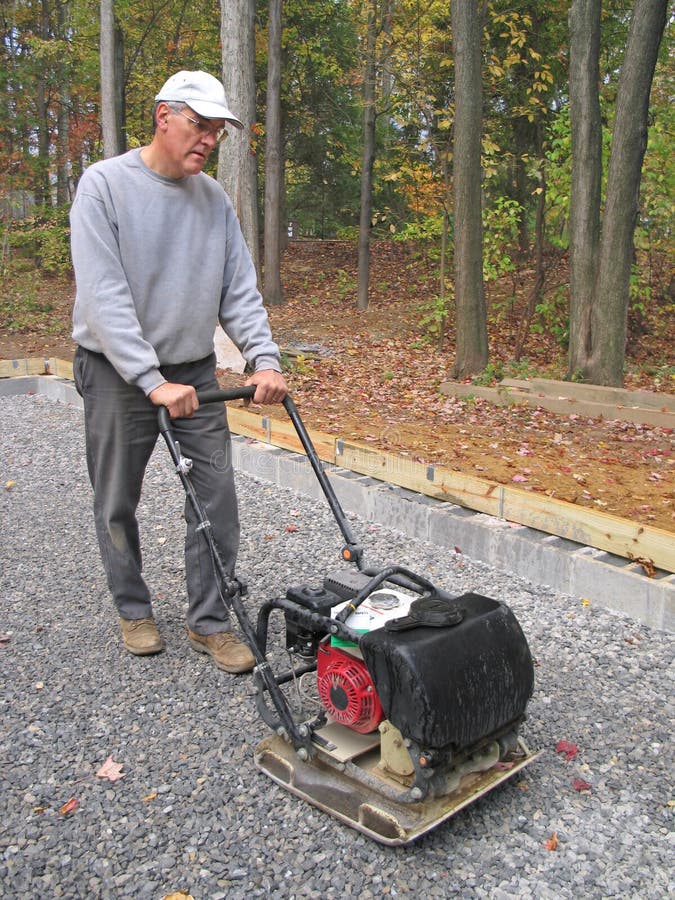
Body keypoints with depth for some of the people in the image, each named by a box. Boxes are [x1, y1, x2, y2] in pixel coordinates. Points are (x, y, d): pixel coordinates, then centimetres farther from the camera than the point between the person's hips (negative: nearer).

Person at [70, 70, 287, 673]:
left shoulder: (214, 198, 5)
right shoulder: (104, 184, -11)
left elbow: (240, 289, 4)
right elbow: (104, 295, -20)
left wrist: (265, 359, -11)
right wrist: (152, 381, -27)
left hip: (194, 373, 4)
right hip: (118, 374, -4)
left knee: (217, 498, 0)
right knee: (117, 505, 9)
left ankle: (210, 621, 14)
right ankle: (134, 610, 30)